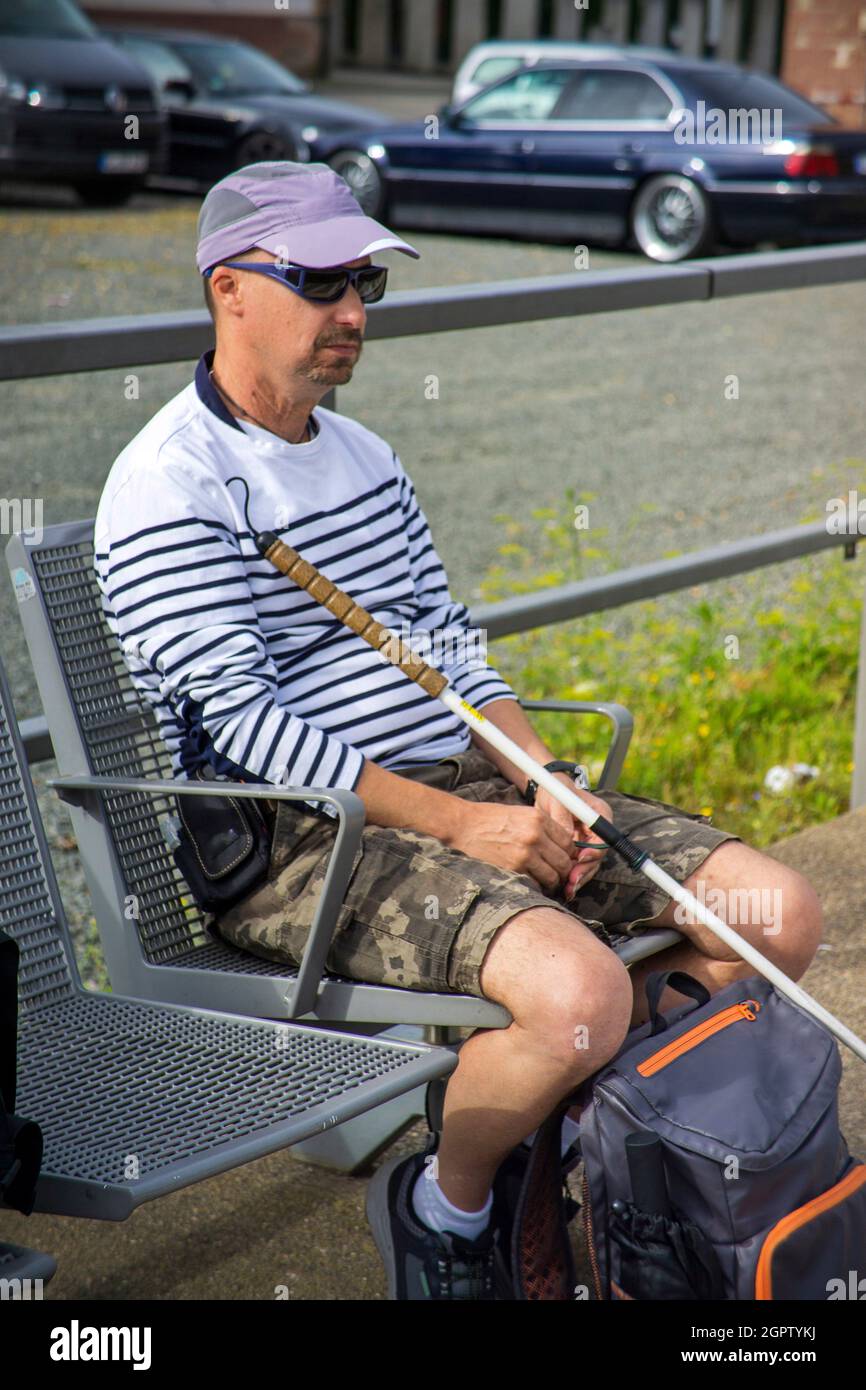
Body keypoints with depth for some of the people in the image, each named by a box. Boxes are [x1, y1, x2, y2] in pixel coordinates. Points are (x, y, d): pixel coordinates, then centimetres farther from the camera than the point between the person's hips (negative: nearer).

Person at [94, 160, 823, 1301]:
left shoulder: (365, 456, 19)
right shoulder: (167, 489, -8)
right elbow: (239, 719, -17)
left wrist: (545, 789, -2)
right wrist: (462, 825, -22)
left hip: (467, 788, 8)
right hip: (307, 837, -8)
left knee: (782, 915, -5)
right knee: (580, 990, -33)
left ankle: (562, 1115, 12)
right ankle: (442, 1202, -2)